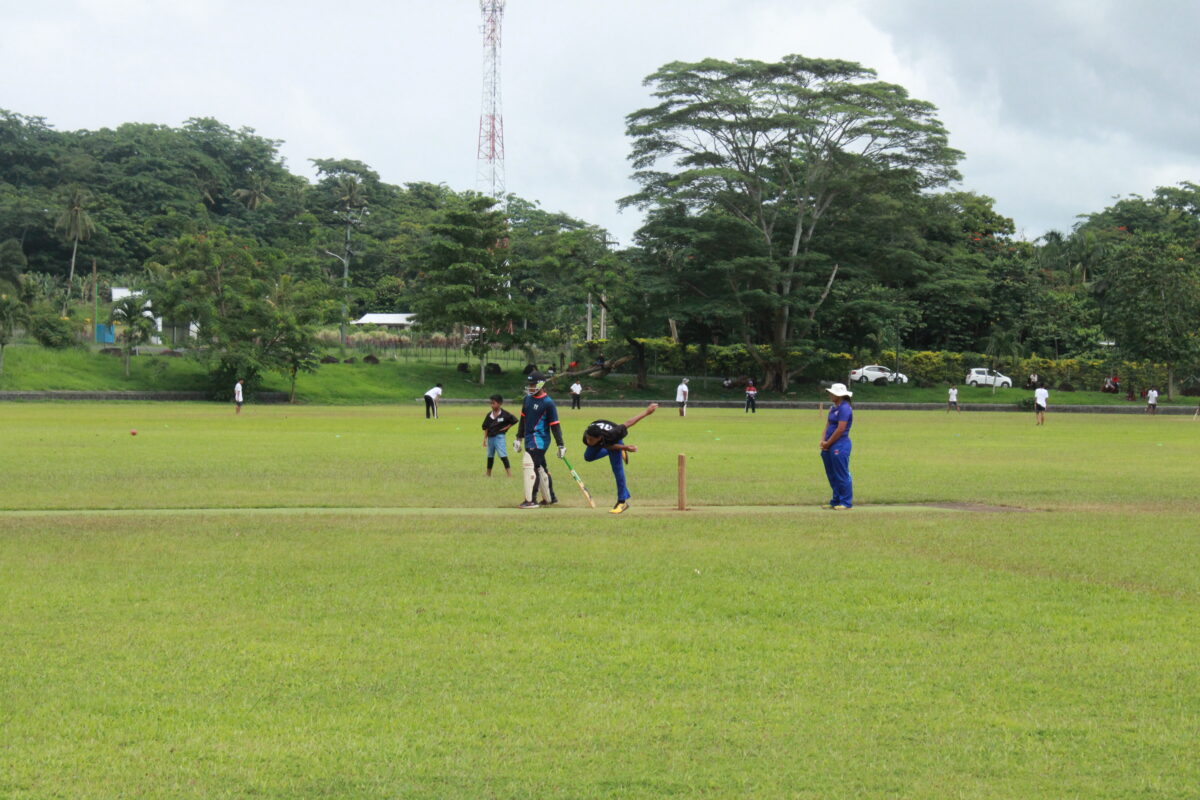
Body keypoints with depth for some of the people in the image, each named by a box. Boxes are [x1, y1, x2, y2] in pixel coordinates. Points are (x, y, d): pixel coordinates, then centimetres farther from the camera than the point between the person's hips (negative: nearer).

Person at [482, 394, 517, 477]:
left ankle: (509, 474, -14)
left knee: (503, 455, -13)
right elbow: (485, 427, 9)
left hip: (499, 436, -5)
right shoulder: (489, 415, 4)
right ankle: (488, 474, 28)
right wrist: (485, 438, 5)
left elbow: (514, 420, -2)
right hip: (490, 437, 5)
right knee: (490, 456, 16)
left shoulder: (504, 414, -9)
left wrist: (506, 427, -6)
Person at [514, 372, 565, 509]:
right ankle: (549, 497, 25)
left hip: (539, 439, -8)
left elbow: (554, 425, -11)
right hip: (530, 440, 8)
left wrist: (561, 445, -11)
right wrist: (519, 438, 20)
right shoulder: (528, 399, 11)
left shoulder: (548, 403, -12)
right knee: (541, 467, 14)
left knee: (530, 465, -16)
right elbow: (523, 419, 20)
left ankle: (531, 500, -15)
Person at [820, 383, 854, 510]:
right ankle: (835, 501, 20)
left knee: (842, 475, -6)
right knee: (832, 475, 13)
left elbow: (840, 429, -18)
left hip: (840, 446, -10)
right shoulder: (833, 408, 16)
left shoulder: (845, 408, -14)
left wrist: (828, 443, -10)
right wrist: (823, 441, 1)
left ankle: (846, 503, -1)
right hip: (830, 447, 10)